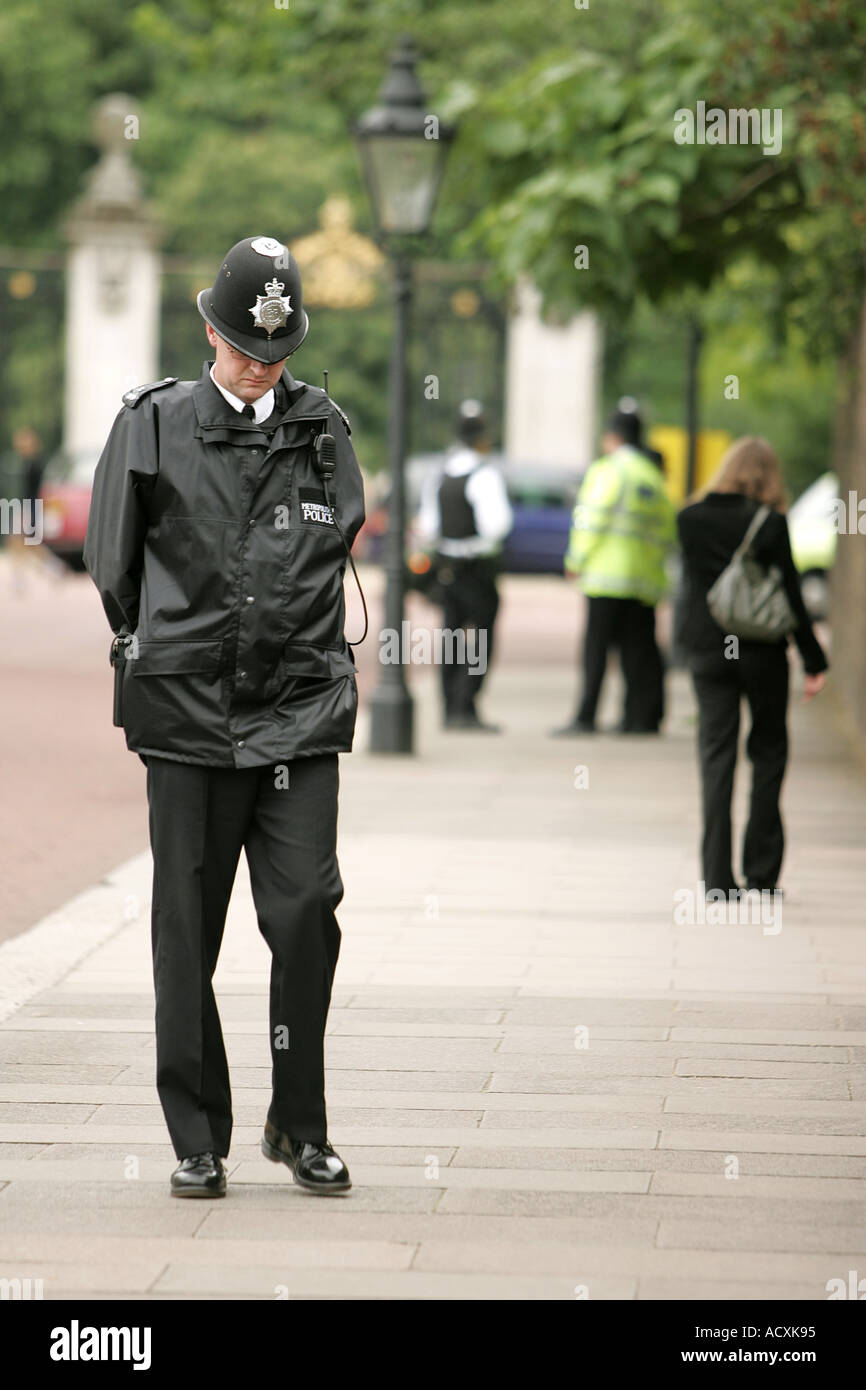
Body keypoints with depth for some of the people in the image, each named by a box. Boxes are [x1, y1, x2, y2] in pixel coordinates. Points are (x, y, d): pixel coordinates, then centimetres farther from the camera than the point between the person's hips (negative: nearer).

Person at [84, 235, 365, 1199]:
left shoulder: (322, 429, 9)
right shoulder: (153, 426, 4)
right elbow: (110, 557, 11)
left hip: (301, 710, 1)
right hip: (186, 711, -1)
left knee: (305, 911, -8)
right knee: (186, 929, 2)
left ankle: (299, 1125, 7)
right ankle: (198, 1141, 11)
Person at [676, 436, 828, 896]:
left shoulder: (690, 519, -1)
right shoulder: (771, 523, -11)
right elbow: (790, 593, -8)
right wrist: (813, 660, -3)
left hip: (707, 648, 2)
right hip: (762, 651, -2)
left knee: (716, 754, 4)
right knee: (768, 751, 12)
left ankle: (717, 874, -3)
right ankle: (762, 869, 12)